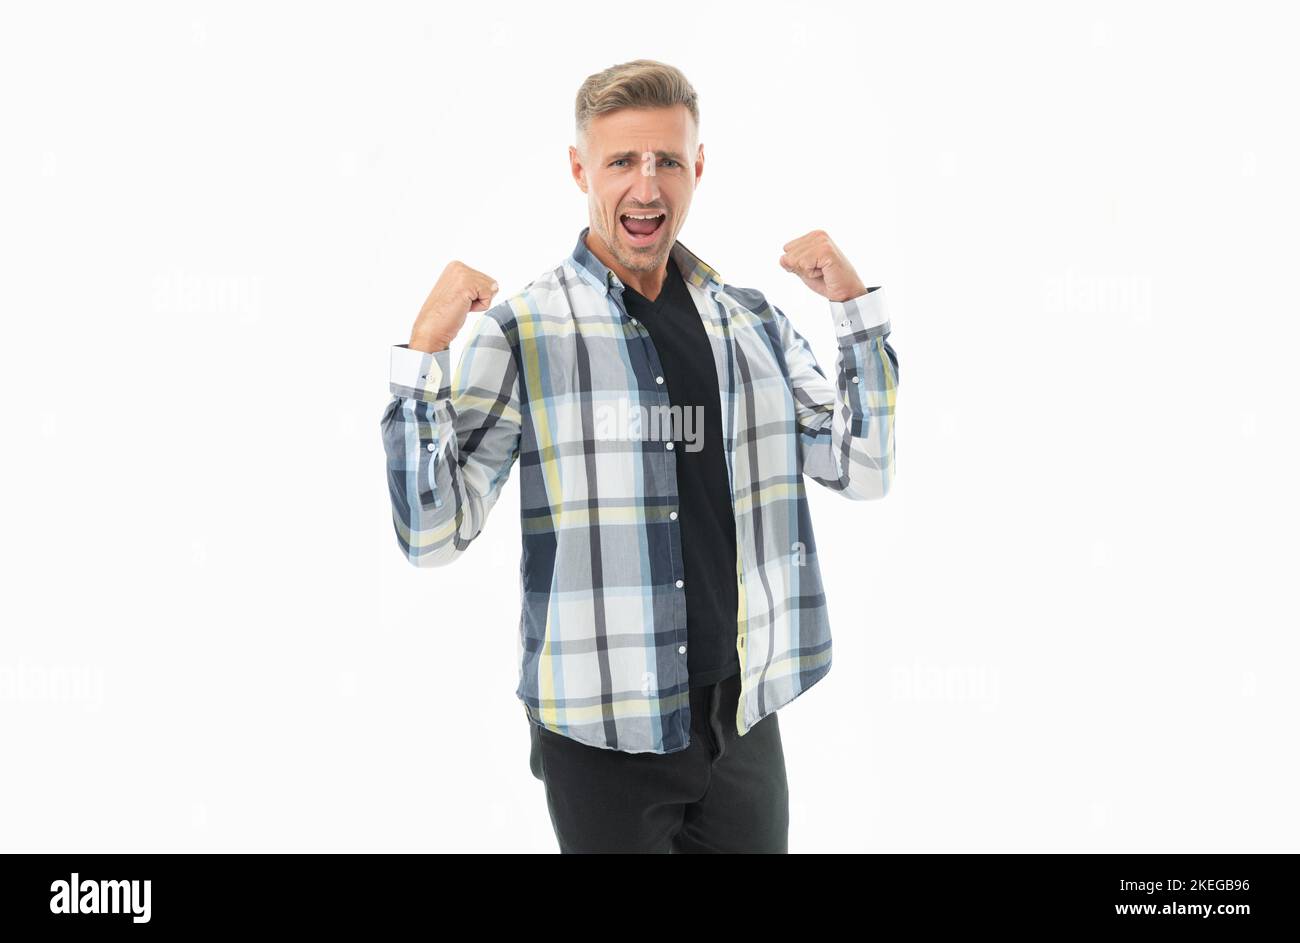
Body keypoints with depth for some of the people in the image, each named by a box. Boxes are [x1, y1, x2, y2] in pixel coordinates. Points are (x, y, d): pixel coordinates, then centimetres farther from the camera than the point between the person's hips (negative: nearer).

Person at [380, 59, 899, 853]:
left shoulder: (750, 318, 4)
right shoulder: (521, 329, -9)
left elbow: (861, 469, 7)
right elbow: (433, 536, -11)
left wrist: (857, 304, -1)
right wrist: (424, 353, -22)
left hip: (744, 718, 4)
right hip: (605, 734, -4)